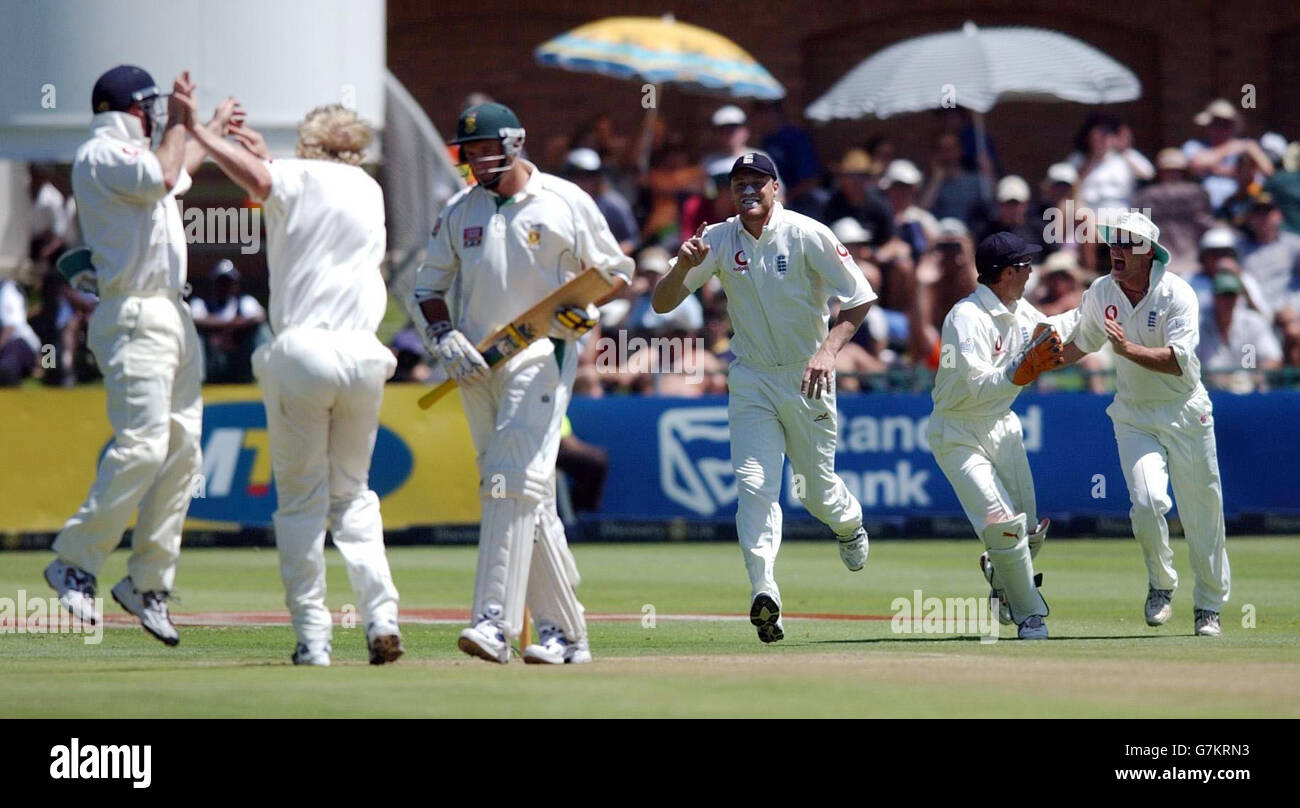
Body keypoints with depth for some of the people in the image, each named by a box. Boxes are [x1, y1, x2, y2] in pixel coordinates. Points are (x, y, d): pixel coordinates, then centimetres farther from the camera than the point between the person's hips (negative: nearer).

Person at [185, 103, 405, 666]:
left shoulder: (298, 179, 1)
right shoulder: (370, 191, 18)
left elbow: (257, 180, -20)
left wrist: (197, 132, -13)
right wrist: (263, 153, 35)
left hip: (301, 352, -4)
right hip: (364, 357, 4)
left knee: (301, 499, 2)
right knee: (353, 493, 15)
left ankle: (312, 634, -3)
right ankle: (381, 615, -1)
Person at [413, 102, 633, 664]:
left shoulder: (564, 202, 1)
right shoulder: (458, 212, 13)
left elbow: (616, 270, 7)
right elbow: (429, 287, 18)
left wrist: (586, 306, -13)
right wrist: (444, 337, -1)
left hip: (541, 357, -5)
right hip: (476, 365, 5)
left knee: (513, 480, -20)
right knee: (531, 500, 5)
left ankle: (495, 622, -27)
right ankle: (565, 632, 9)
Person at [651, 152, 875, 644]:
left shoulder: (807, 235, -10)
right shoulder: (718, 240, -3)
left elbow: (860, 298, -9)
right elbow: (662, 304, -6)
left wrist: (828, 350, -24)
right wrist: (683, 266, -27)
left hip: (807, 380, -1)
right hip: (751, 381, 1)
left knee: (817, 489, 10)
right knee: (754, 485, -16)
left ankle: (849, 524, 46)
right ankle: (764, 591, -26)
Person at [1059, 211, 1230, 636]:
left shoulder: (1177, 295, -15)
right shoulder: (1101, 293, -1)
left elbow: (1178, 360, -25)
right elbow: (1081, 344, 17)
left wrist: (1127, 349, -35)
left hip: (1186, 414, -2)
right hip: (1133, 417, 2)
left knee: (1202, 512, 4)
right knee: (1148, 503, -19)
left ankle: (1209, 605, 21)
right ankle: (1161, 584, 6)